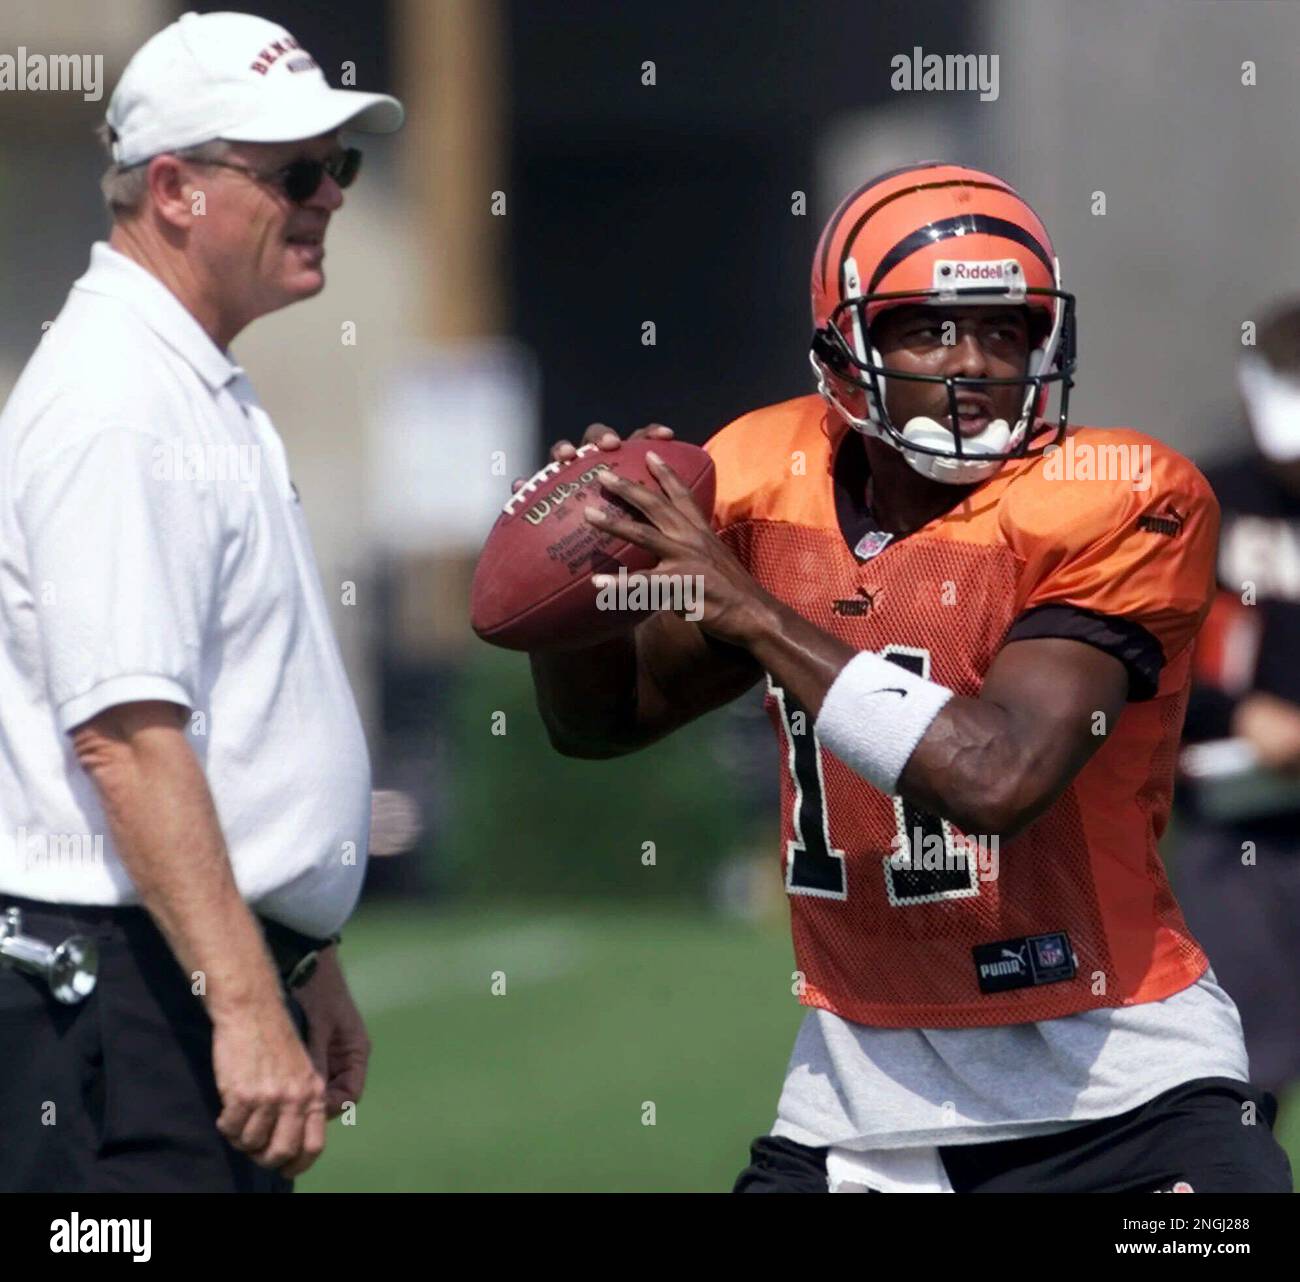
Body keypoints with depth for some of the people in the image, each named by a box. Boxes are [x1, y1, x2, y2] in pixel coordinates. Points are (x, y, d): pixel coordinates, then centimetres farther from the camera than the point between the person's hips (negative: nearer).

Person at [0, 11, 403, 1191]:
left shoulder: (207, 396, 19)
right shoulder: (117, 407, -15)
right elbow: (123, 733, -24)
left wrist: (305, 967, 26)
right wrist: (247, 1006, -29)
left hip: (226, 965, 10)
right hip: (133, 992, -10)